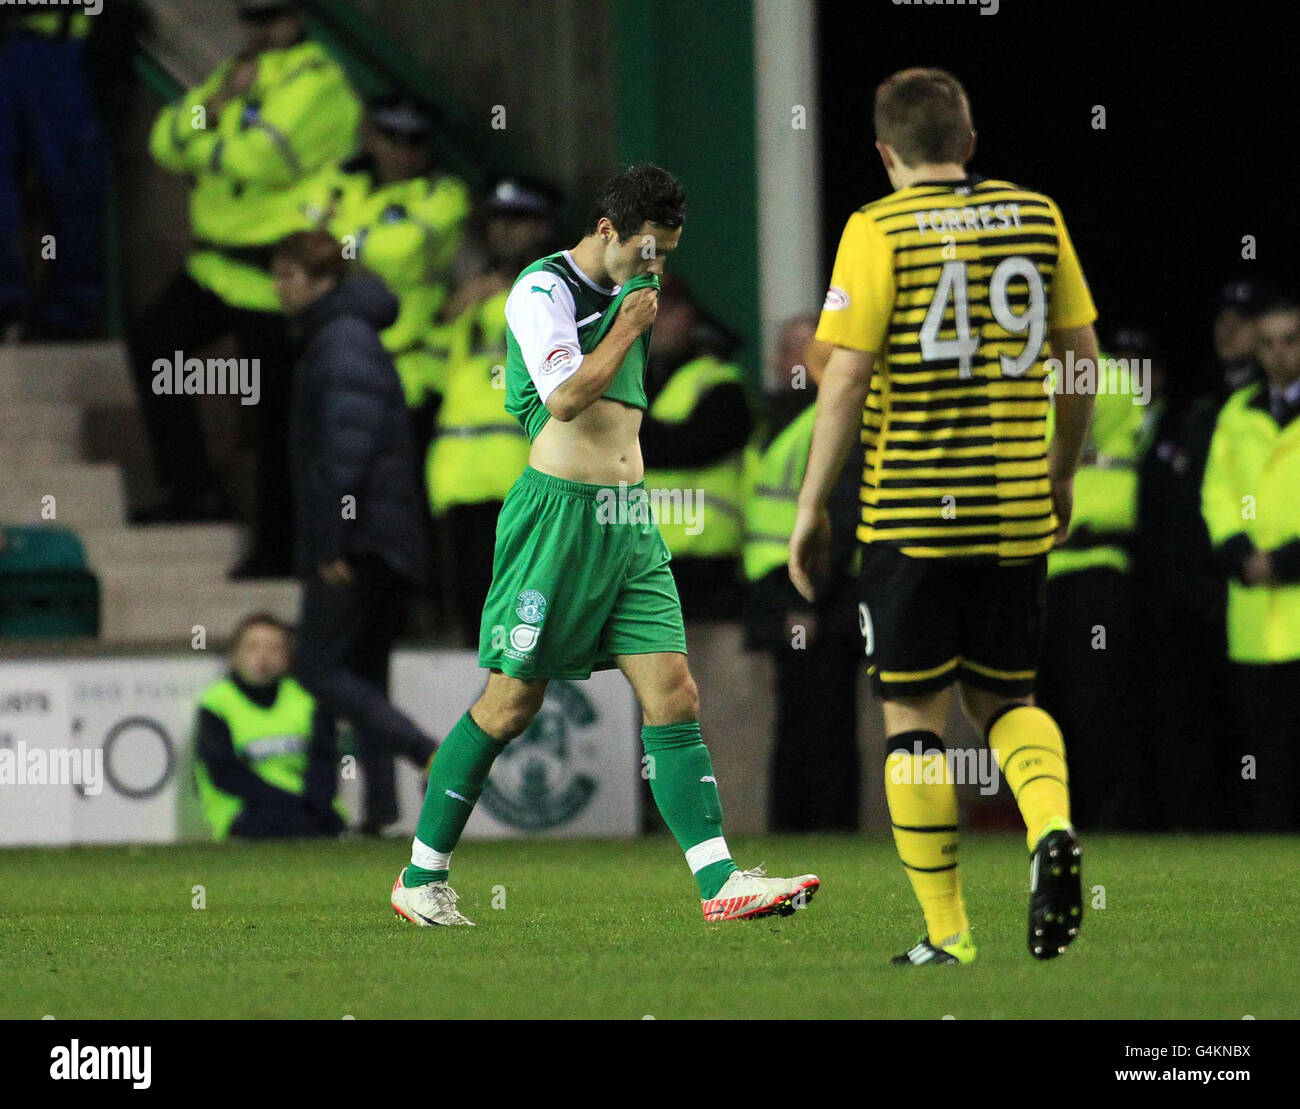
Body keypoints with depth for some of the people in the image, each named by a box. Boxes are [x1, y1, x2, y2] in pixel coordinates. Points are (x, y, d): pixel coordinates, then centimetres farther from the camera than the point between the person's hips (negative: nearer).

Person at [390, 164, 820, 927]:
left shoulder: (630, 293, 16)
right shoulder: (544, 290, -8)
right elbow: (564, 398, -22)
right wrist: (629, 326, -11)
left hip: (631, 522, 7)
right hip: (558, 513, -7)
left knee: (674, 695, -4)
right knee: (511, 705, -2)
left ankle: (719, 880, -10)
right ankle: (421, 878, 11)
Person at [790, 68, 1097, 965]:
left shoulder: (879, 230, -7)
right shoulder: (1035, 217, 6)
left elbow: (846, 376, -11)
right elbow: (1082, 355, 10)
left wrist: (812, 507, -4)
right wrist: (1062, 475, 23)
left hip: (912, 511, -4)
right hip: (1018, 511, 4)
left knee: (914, 711, 6)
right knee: (1004, 696, 17)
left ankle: (947, 932, 6)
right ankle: (1052, 829, -13)